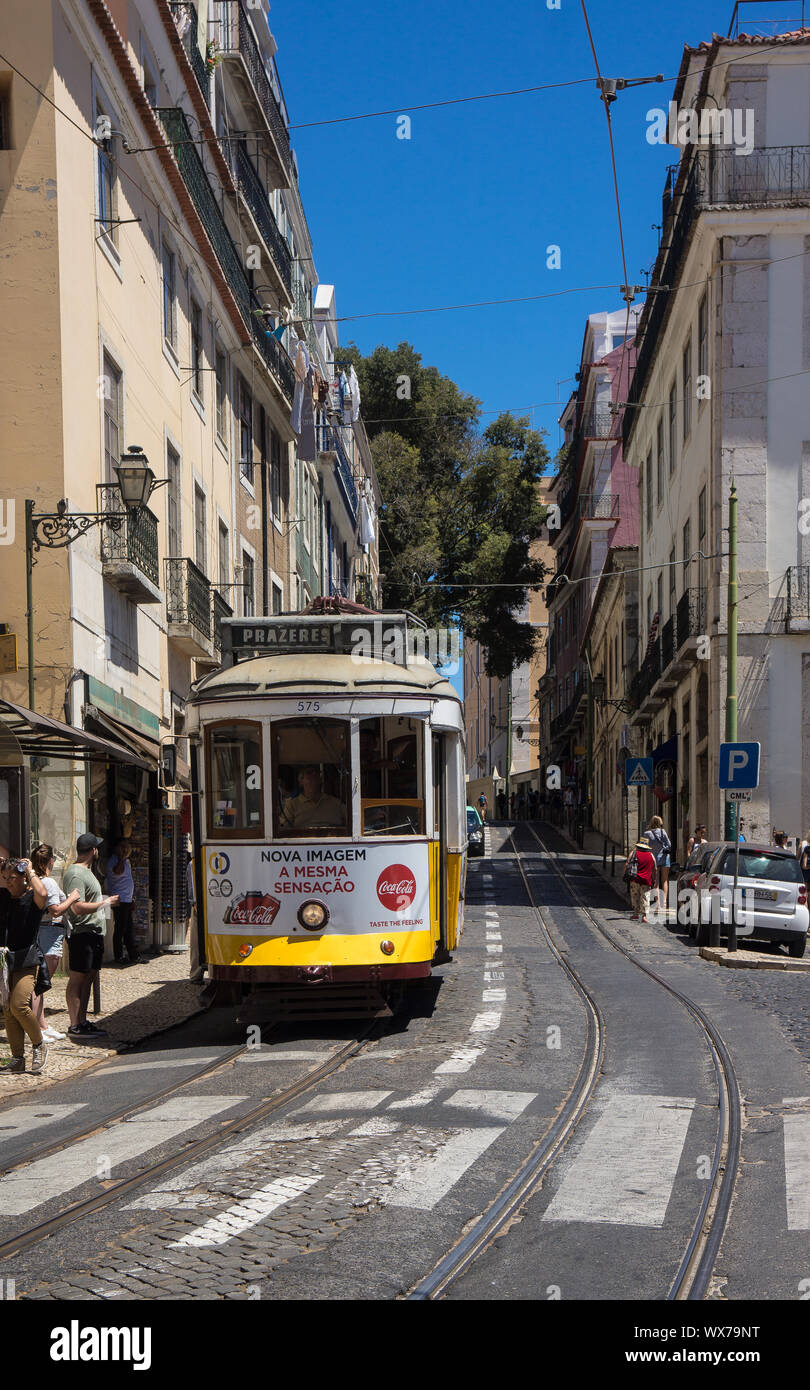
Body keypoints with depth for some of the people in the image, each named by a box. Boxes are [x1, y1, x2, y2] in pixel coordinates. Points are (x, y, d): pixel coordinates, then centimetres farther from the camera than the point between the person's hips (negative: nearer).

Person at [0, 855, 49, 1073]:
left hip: (26, 961, -5)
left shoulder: (32, 897, -5)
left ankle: (39, 1045, 4)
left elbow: (42, 894, -29)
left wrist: (31, 871, -15)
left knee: (18, 1005, -17)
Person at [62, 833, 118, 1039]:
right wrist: (105, 903, -16)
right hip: (82, 934, -10)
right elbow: (77, 907, -24)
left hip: (93, 933, 10)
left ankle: (82, 1022, 18)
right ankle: (75, 1026, -5)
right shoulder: (75, 874, -16)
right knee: (77, 978, -7)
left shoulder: (86, 871, 18)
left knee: (89, 976, 12)